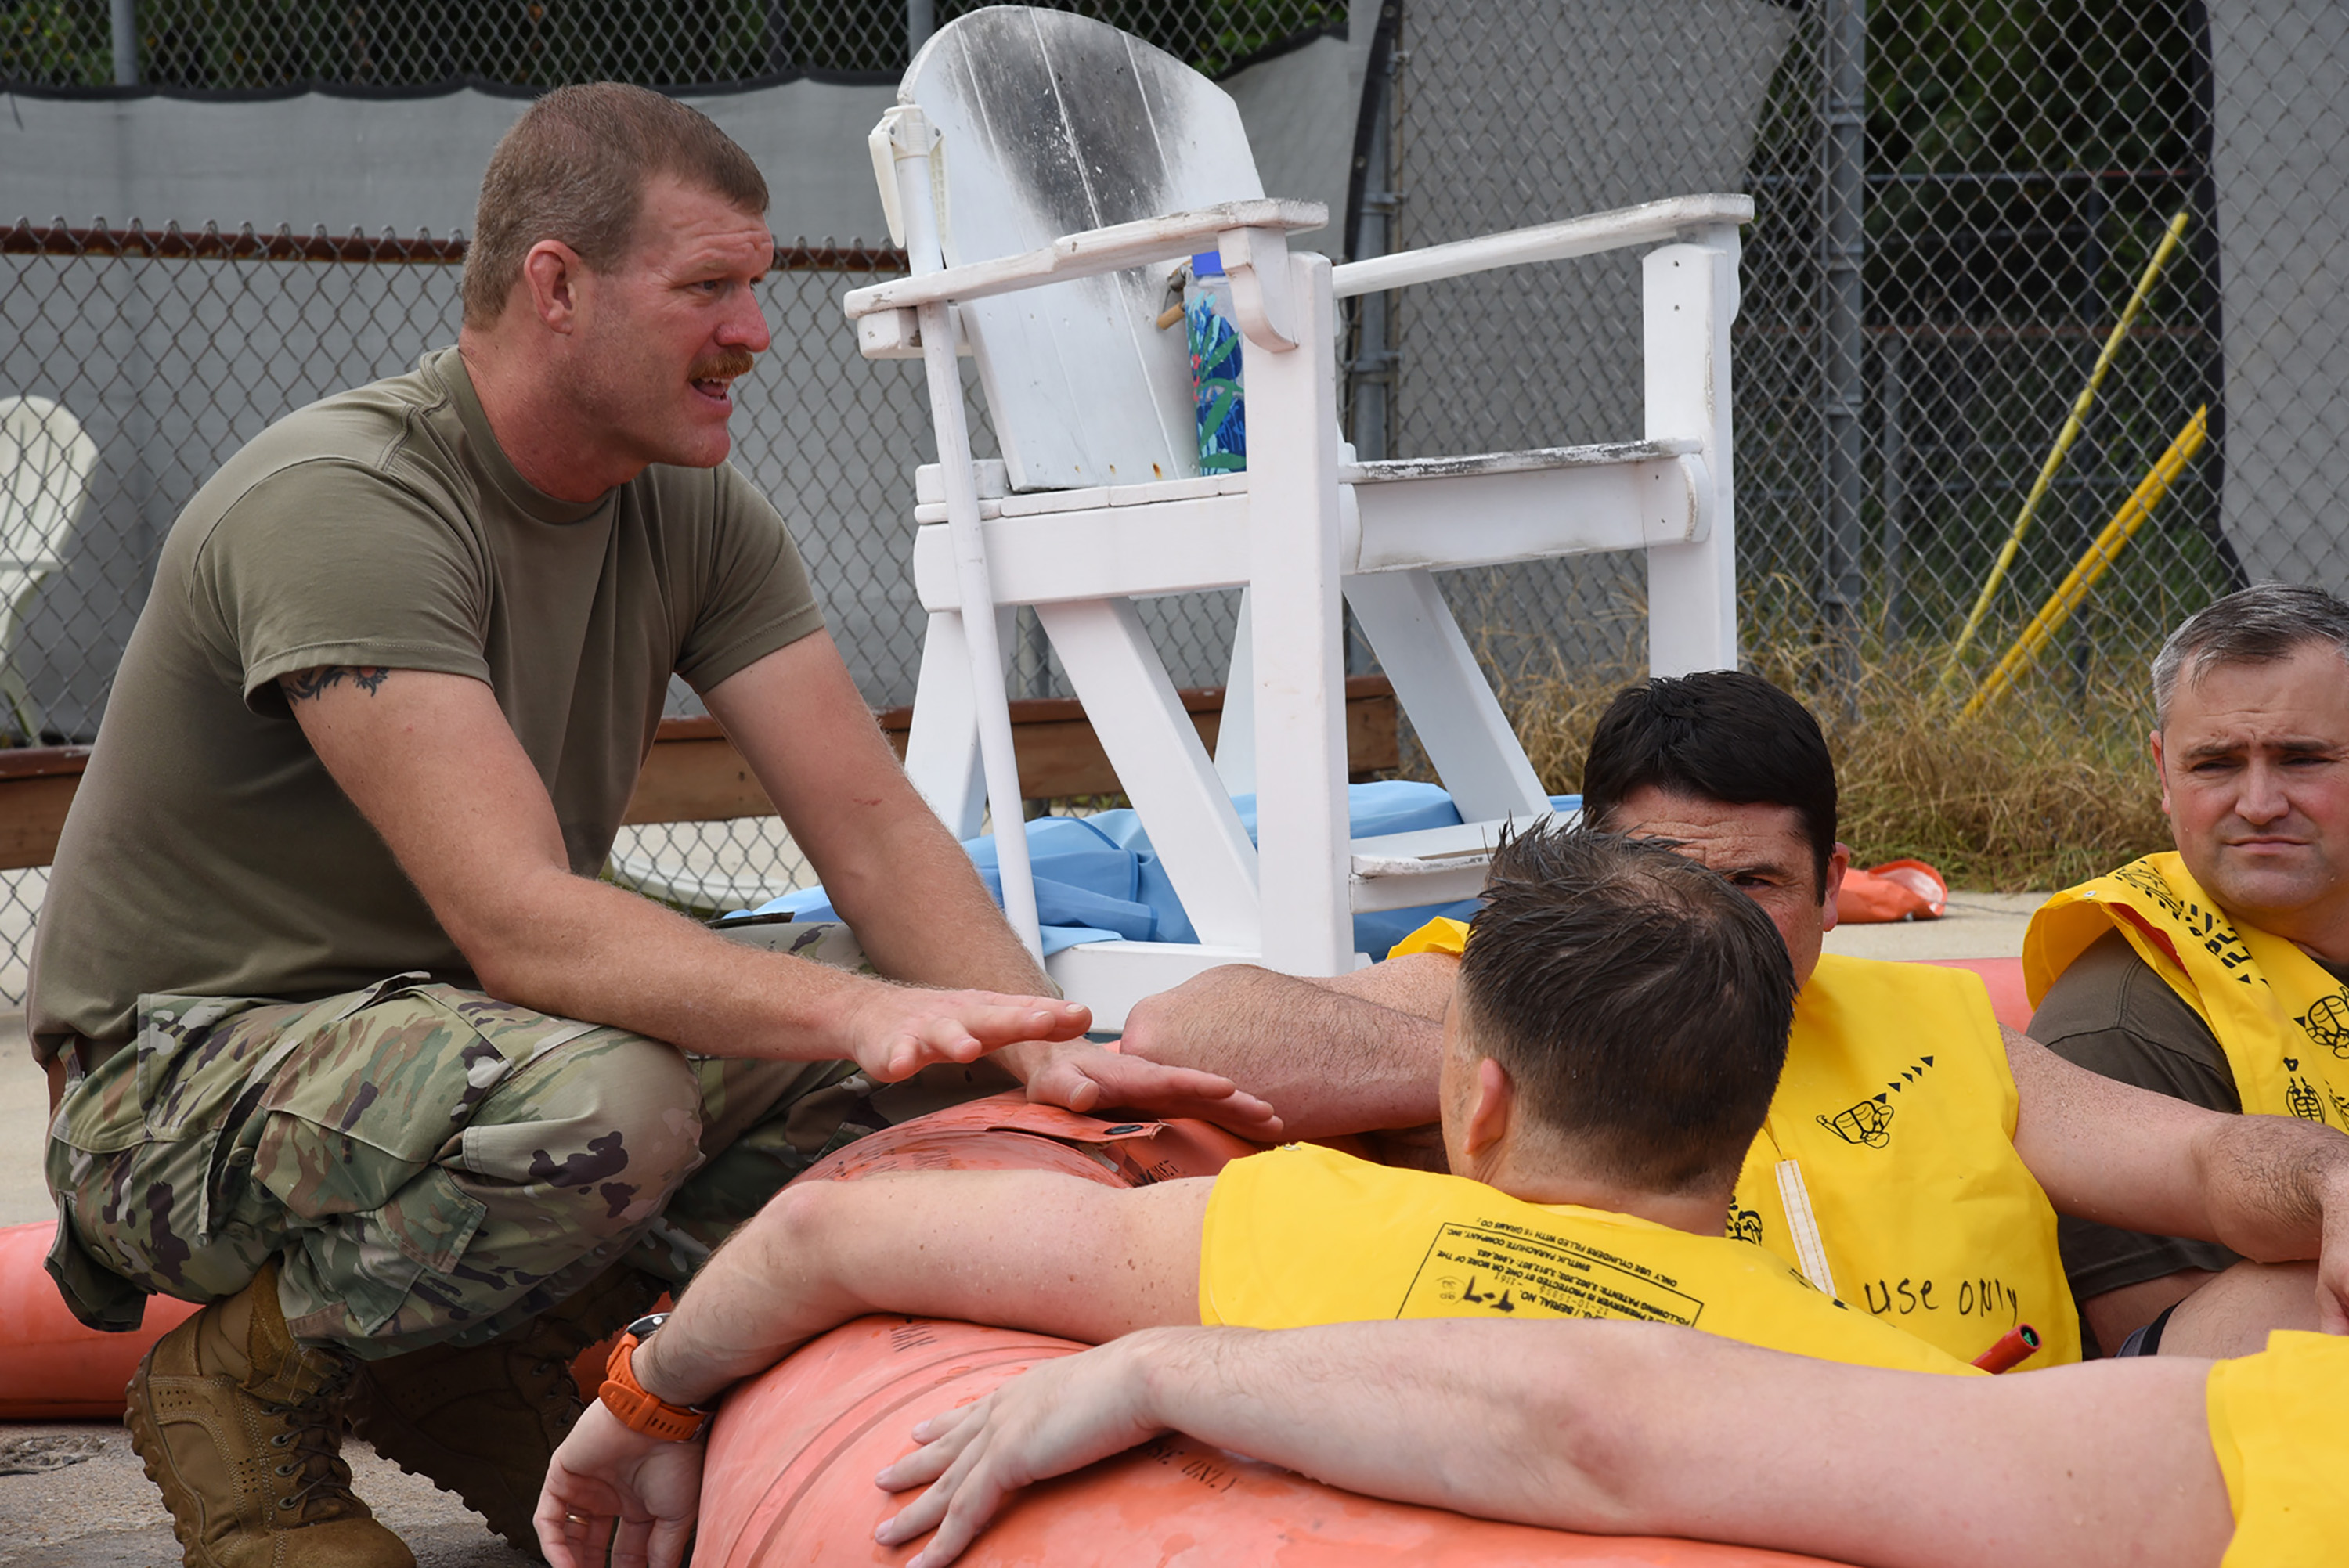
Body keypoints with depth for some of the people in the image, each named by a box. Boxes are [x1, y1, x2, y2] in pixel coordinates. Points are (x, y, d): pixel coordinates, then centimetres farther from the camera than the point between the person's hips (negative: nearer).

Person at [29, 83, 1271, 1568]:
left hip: (463, 1024, 8)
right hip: (183, 1086, -8)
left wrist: (1046, 1048, -24)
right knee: (599, 1100, -37)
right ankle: (247, 1375, -8)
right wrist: (855, 1012, -46)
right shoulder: (339, 508, -26)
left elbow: (869, 819, -6)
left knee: (925, 1024, -8)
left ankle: (473, 1367, 3)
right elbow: (519, 922, -35)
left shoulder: (696, 513, 0)